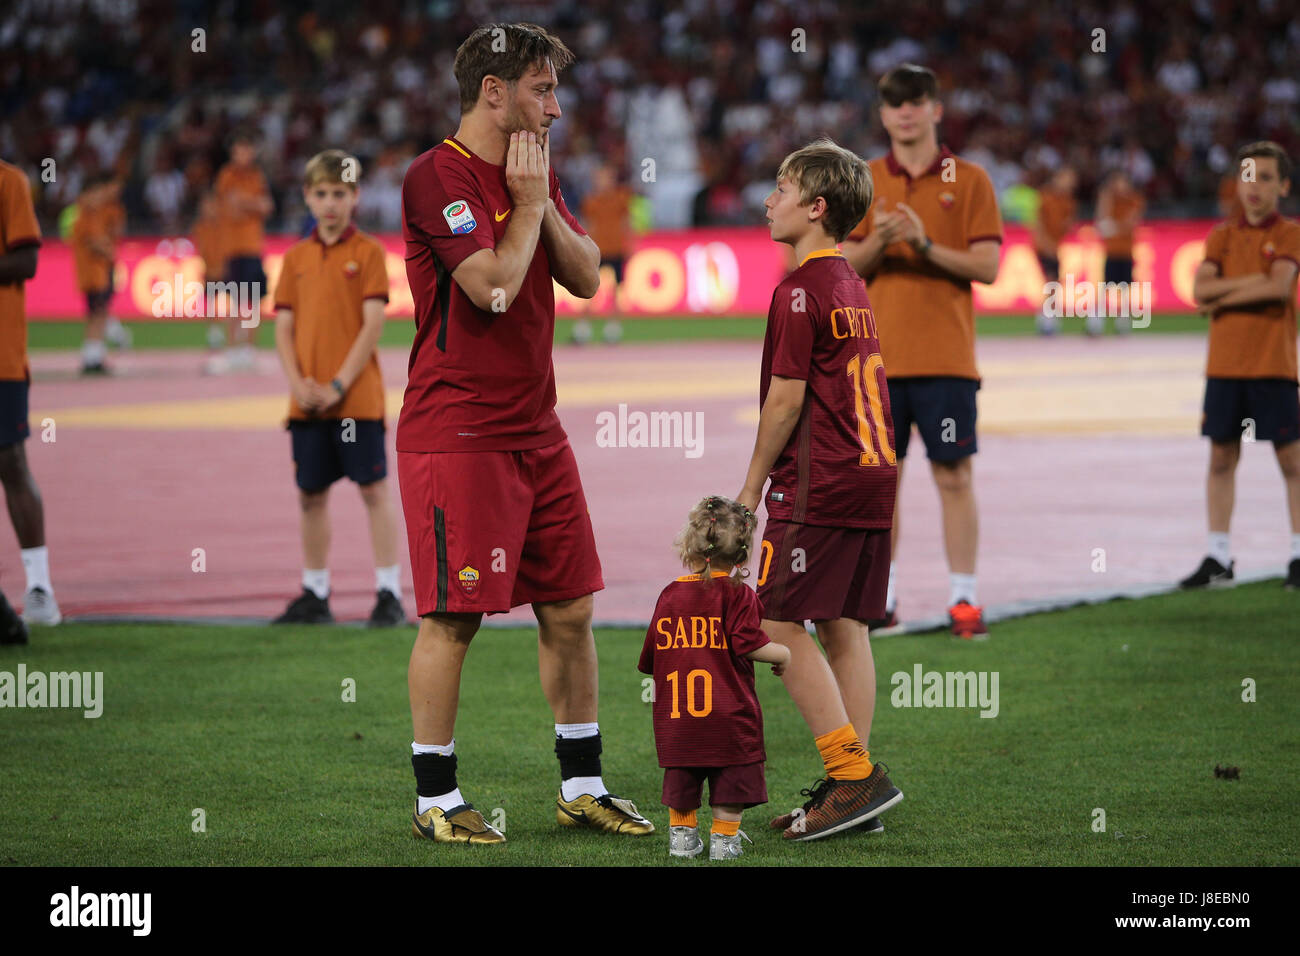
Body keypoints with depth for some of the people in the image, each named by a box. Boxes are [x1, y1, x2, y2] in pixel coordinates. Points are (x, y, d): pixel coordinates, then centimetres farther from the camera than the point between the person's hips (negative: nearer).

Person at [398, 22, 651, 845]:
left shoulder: (534, 172, 15)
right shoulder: (437, 177, -12)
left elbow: (586, 276, 10)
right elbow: (494, 287, -20)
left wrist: (542, 199, -1)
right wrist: (527, 204, -8)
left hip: (536, 429, 8)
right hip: (457, 432, -8)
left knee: (571, 607, 10)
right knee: (453, 619, -5)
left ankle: (583, 786, 19)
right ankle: (436, 800, 4)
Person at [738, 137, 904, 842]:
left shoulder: (800, 290, -11)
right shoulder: (853, 287, 17)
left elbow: (786, 397, -12)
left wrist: (751, 489, -5)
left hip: (818, 485, -9)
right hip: (872, 472, 9)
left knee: (779, 626, -7)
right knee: (845, 629, 8)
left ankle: (854, 774, -13)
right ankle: (853, 786, 7)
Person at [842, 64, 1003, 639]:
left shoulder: (969, 181, 3)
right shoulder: (865, 181, 9)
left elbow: (987, 267, -4)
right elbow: (845, 267, 5)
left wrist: (926, 245, -17)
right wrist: (877, 242, -16)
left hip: (946, 358, -2)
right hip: (878, 354, 2)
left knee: (954, 476, -3)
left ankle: (963, 598, 1)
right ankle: (881, 597, 12)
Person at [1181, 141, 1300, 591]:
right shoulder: (1223, 236, 11)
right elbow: (1199, 289, -3)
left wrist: (1222, 297, -9)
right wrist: (1252, 282, -14)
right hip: (1224, 365, 4)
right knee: (1221, 457, 5)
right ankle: (1218, 558, 10)